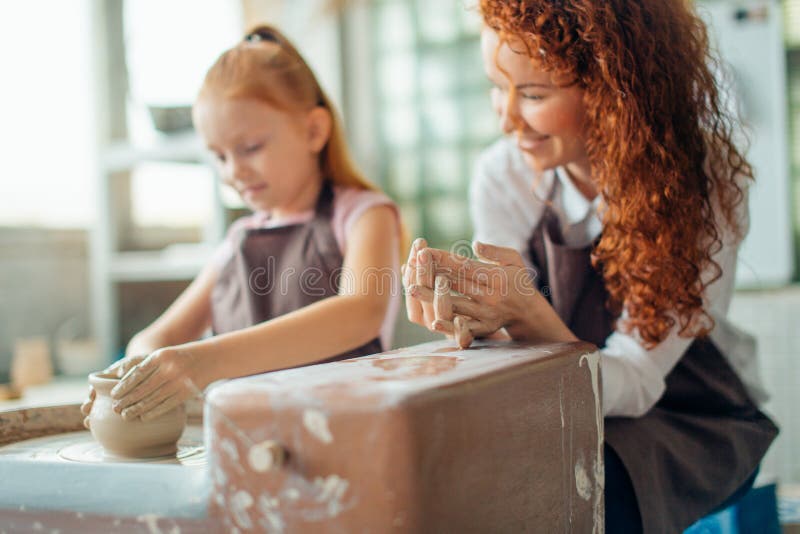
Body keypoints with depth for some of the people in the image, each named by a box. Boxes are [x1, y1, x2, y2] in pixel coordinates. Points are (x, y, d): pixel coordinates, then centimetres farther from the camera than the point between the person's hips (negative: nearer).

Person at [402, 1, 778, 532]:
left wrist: (528, 318, -42)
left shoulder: (703, 182, -21)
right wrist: (475, 323, -32)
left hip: (694, 422, -2)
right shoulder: (503, 177, -11)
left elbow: (632, 384, -22)